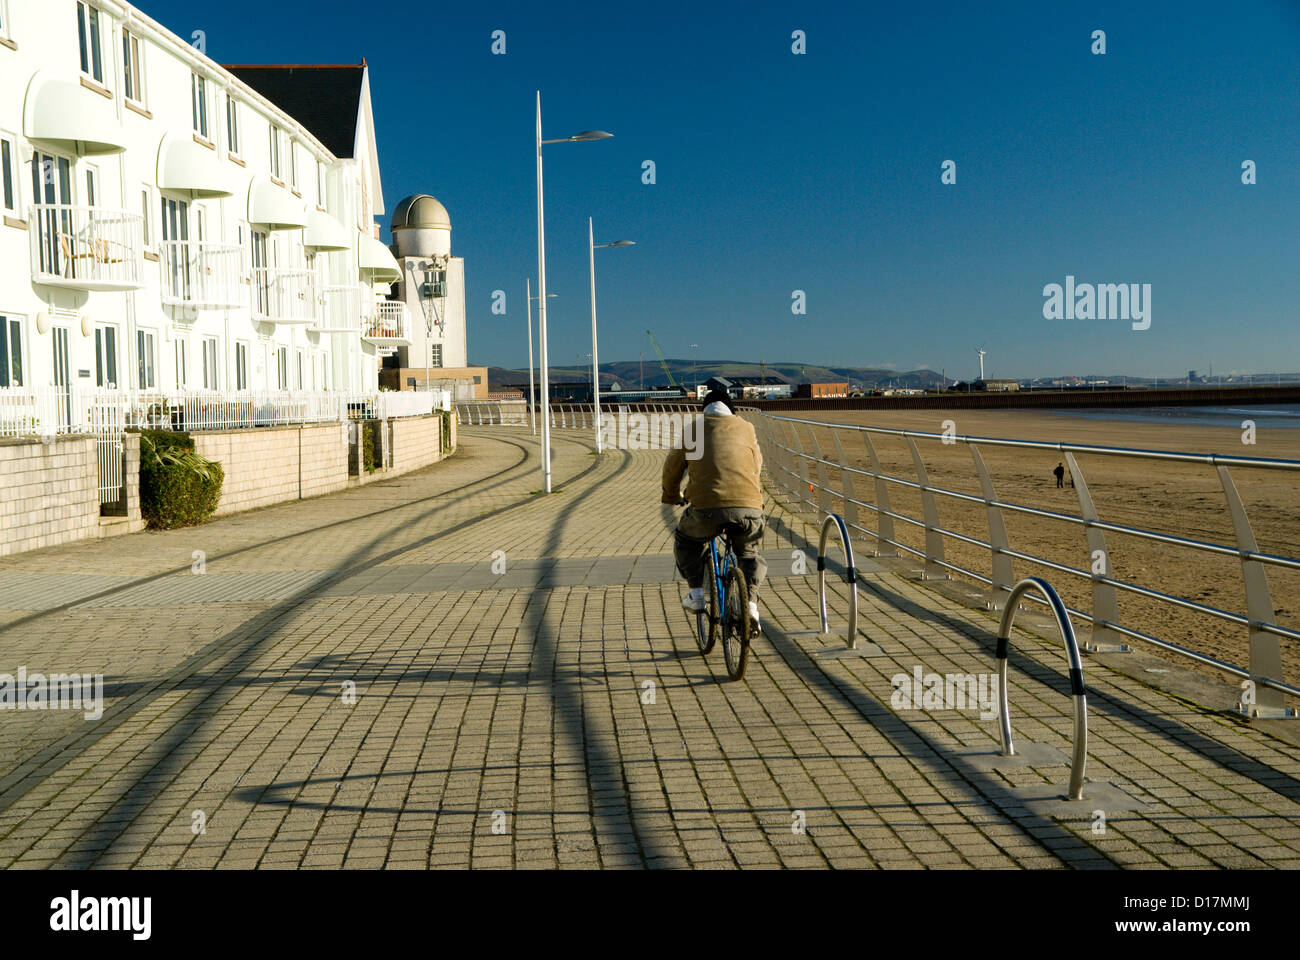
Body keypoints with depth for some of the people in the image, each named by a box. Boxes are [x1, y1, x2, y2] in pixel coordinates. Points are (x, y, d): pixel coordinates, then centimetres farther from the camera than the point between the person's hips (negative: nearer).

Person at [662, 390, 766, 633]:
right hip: (749, 507, 2)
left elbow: (673, 467, 25)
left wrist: (671, 495, 44)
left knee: (685, 541, 29)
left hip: (707, 506, -2)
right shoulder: (746, 427, 21)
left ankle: (697, 594, 21)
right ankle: (751, 603, 10)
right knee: (750, 554, 28)